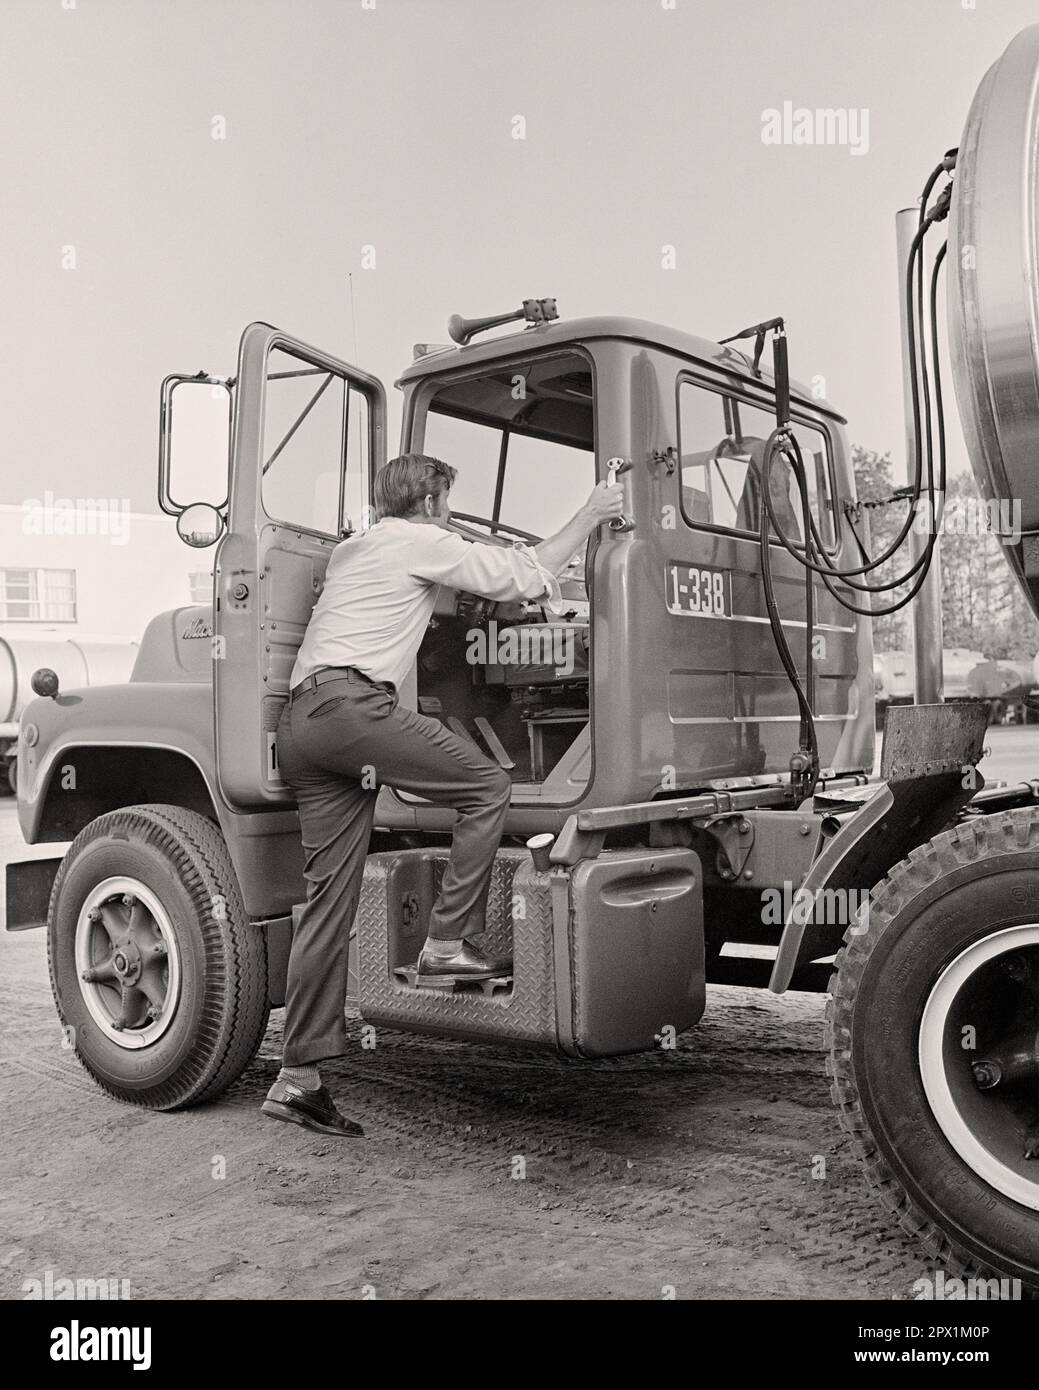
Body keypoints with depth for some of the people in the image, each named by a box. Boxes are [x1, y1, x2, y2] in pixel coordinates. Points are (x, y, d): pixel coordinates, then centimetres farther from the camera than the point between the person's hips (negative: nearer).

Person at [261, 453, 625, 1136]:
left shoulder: (353, 548, 32)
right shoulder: (421, 542, 6)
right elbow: (518, 575, 4)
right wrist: (589, 516, 14)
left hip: (299, 721, 9)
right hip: (349, 700, -9)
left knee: (331, 899, 5)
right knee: (488, 786, -3)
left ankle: (298, 1075, 6)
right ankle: (448, 942, -6)